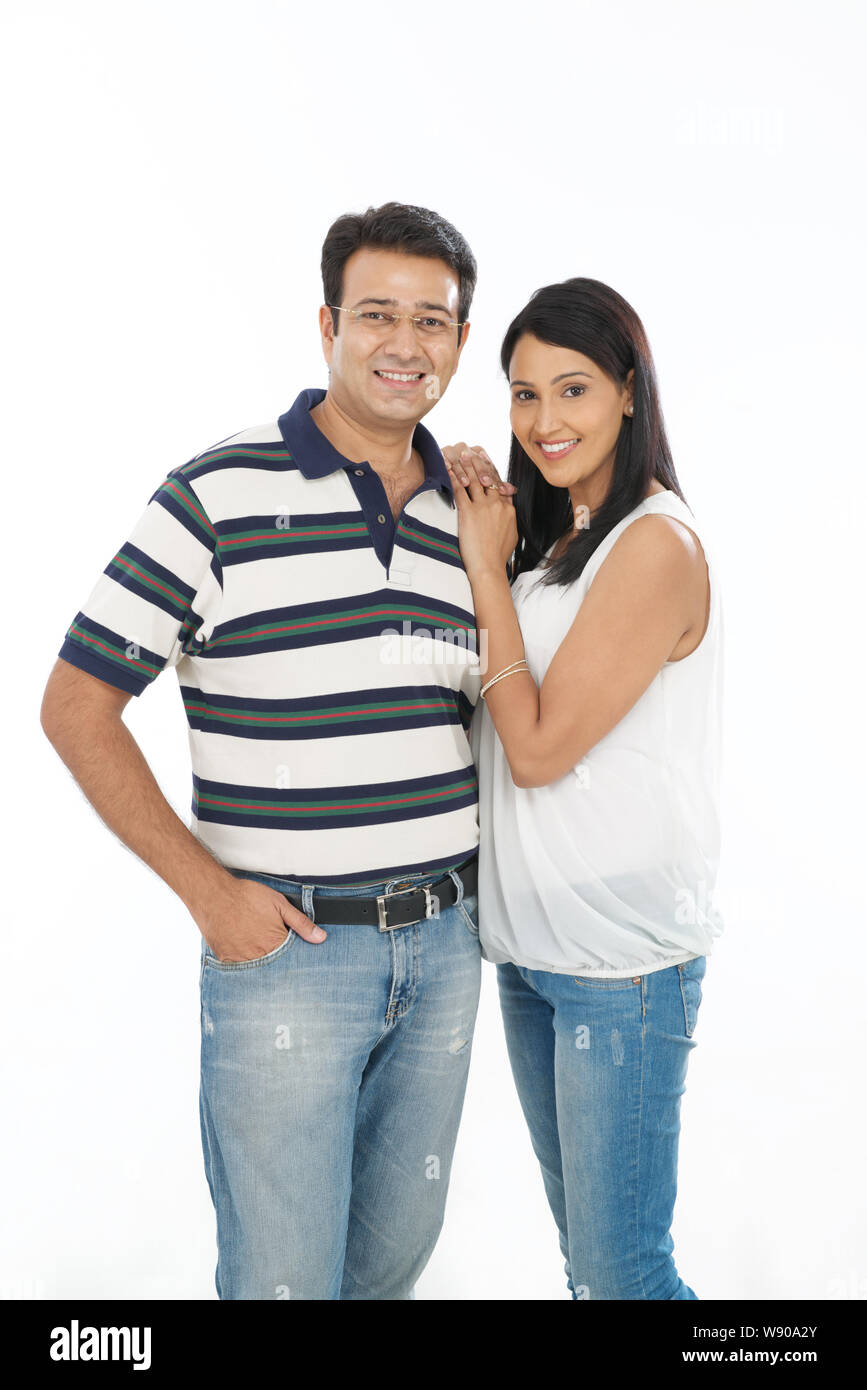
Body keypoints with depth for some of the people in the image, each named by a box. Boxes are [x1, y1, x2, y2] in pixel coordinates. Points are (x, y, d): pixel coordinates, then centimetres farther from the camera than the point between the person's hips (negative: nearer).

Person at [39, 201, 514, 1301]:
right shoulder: (220, 497, -10)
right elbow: (76, 706, -8)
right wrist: (207, 890, -12)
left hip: (443, 945, 5)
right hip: (284, 949, -5)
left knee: (395, 1253, 20)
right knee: (282, 1277, 6)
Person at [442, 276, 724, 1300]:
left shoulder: (658, 543, -15)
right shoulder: (551, 536, 11)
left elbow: (540, 747, -17)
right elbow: (502, 736, 10)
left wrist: (488, 569, -10)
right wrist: (487, 546, 3)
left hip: (624, 955, -8)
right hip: (529, 944, 8)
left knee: (621, 1267, 1)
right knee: (580, 1243, 19)